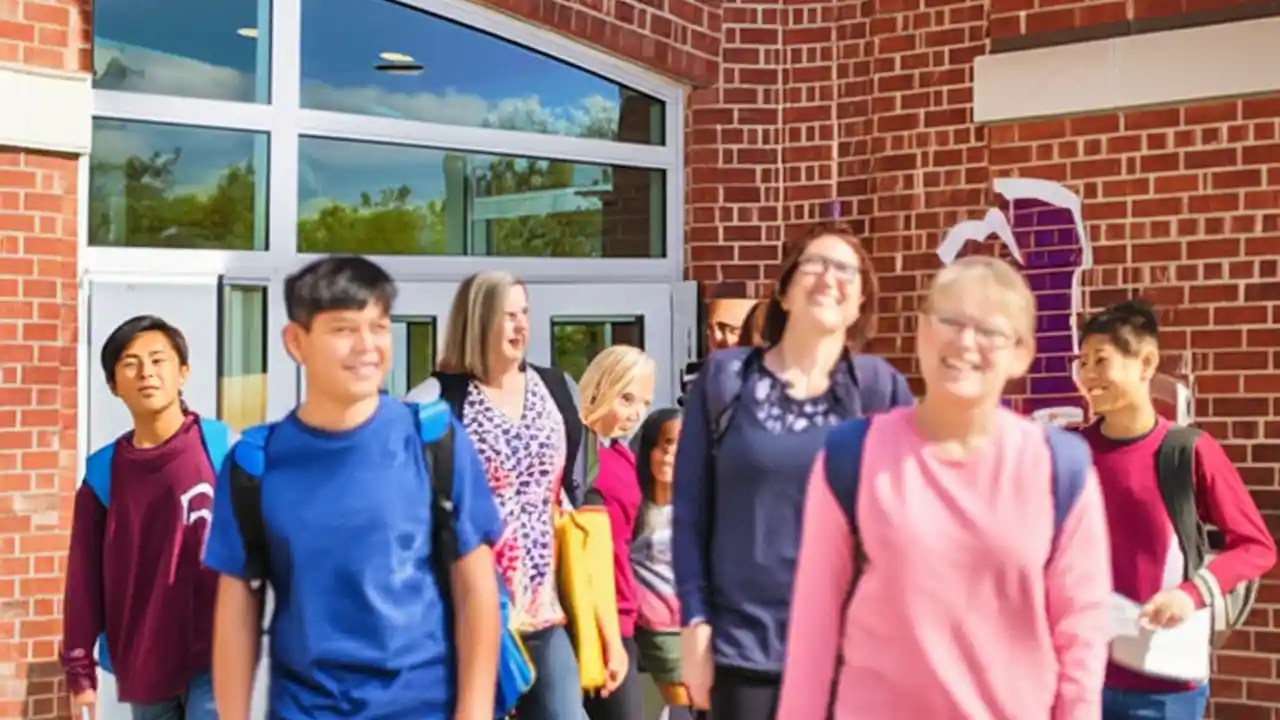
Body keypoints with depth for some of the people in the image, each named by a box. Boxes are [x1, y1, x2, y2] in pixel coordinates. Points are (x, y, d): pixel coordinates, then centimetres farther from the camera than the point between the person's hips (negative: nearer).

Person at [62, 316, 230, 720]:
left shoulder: (222, 451, -4)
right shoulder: (102, 474, 4)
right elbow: (85, 579, 6)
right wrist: (80, 668, 4)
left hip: (214, 660, -4)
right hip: (142, 667, 4)